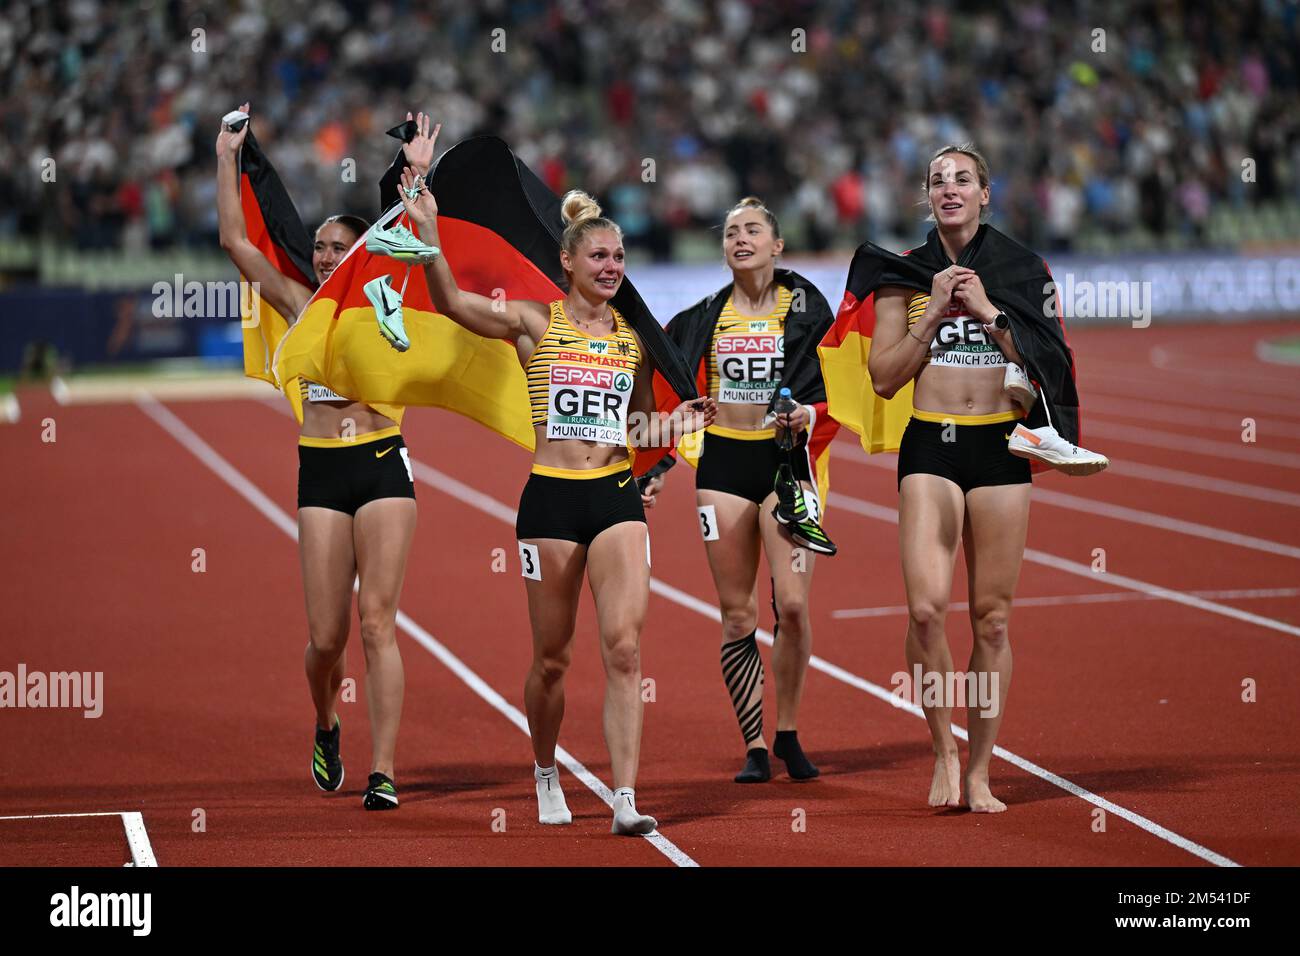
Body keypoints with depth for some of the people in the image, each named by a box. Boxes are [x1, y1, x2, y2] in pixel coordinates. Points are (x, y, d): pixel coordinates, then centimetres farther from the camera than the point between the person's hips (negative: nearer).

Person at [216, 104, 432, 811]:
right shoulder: (298, 303, 10)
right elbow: (235, 241, 5)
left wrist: (418, 172, -13)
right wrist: (227, 161, 3)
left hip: (383, 466, -2)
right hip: (320, 472, 2)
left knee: (378, 623, -8)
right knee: (326, 635, 1)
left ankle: (383, 771, -8)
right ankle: (326, 726, 32)